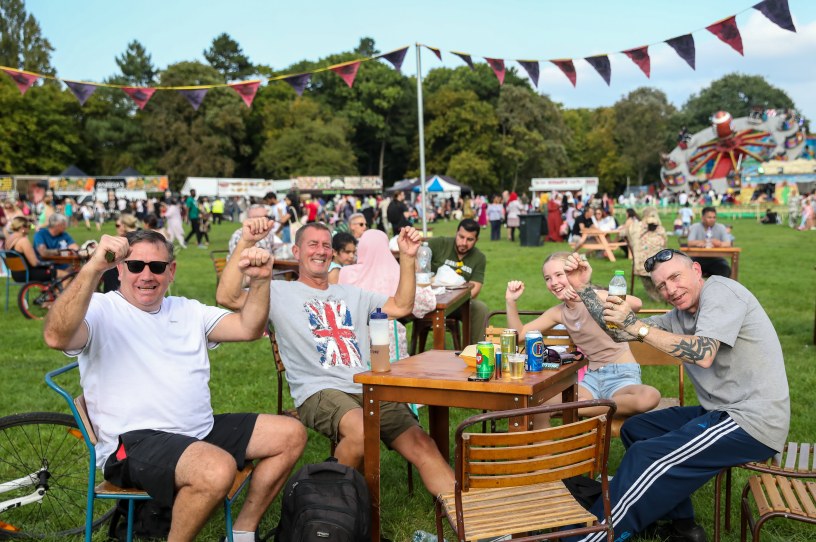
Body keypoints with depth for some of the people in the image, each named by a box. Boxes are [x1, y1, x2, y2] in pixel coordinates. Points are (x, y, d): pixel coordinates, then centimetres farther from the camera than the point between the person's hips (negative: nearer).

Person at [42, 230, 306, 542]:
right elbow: (56, 337, -26)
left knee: (291, 434, 5)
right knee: (218, 468, -35)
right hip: (134, 442, -8)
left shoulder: (188, 311, 17)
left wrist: (260, 280, -9)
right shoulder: (101, 310, -3)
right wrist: (94, 268, -36)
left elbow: (249, 328, 8)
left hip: (203, 432, 8)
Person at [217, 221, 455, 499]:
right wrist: (246, 243, -11)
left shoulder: (351, 295, 29)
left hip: (370, 389, 5)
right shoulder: (280, 292, 13)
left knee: (423, 445, -16)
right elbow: (227, 297, -2)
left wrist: (407, 257, 14)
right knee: (361, 431, -36)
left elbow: (401, 306, 24)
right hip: (320, 392, -5)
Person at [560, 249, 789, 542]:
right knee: (635, 429, 14)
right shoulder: (680, 317, 12)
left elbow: (704, 354, -27)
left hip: (753, 421, -10)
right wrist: (583, 288, 3)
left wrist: (638, 326, -25)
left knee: (647, 455, -18)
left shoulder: (720, 290, -12)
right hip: (724, 412, 10)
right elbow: (618, 331, 11)